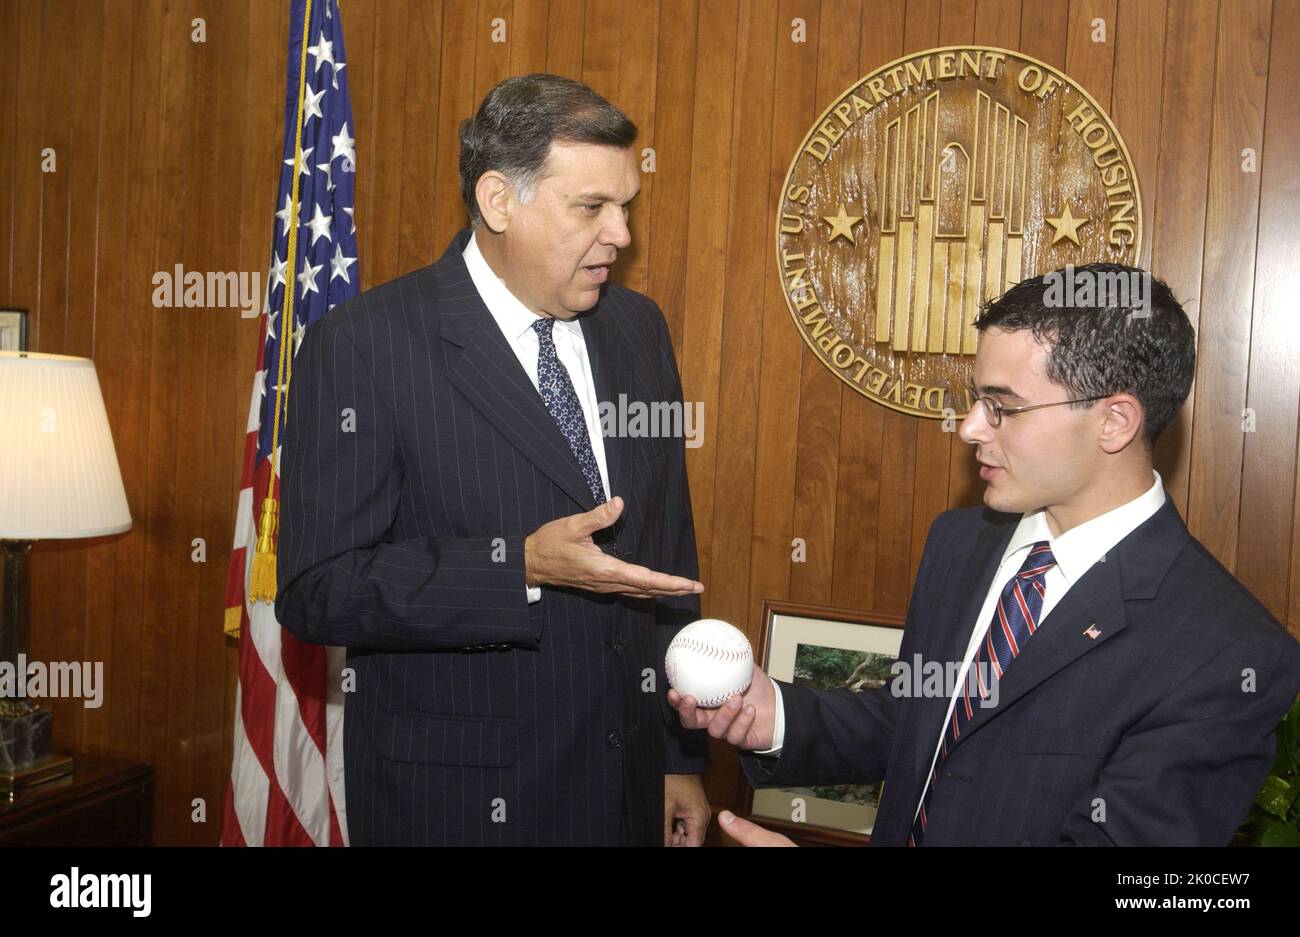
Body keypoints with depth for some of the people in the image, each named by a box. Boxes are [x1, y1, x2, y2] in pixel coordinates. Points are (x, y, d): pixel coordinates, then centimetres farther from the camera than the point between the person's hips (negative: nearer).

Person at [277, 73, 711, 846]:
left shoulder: (640, 328, 4)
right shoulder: (362, 347, -13)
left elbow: (669, 554, 8)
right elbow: (316, 587, -16)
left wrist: (683, 756, 9)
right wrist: (522, 568, -27)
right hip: (455, 798, -4)